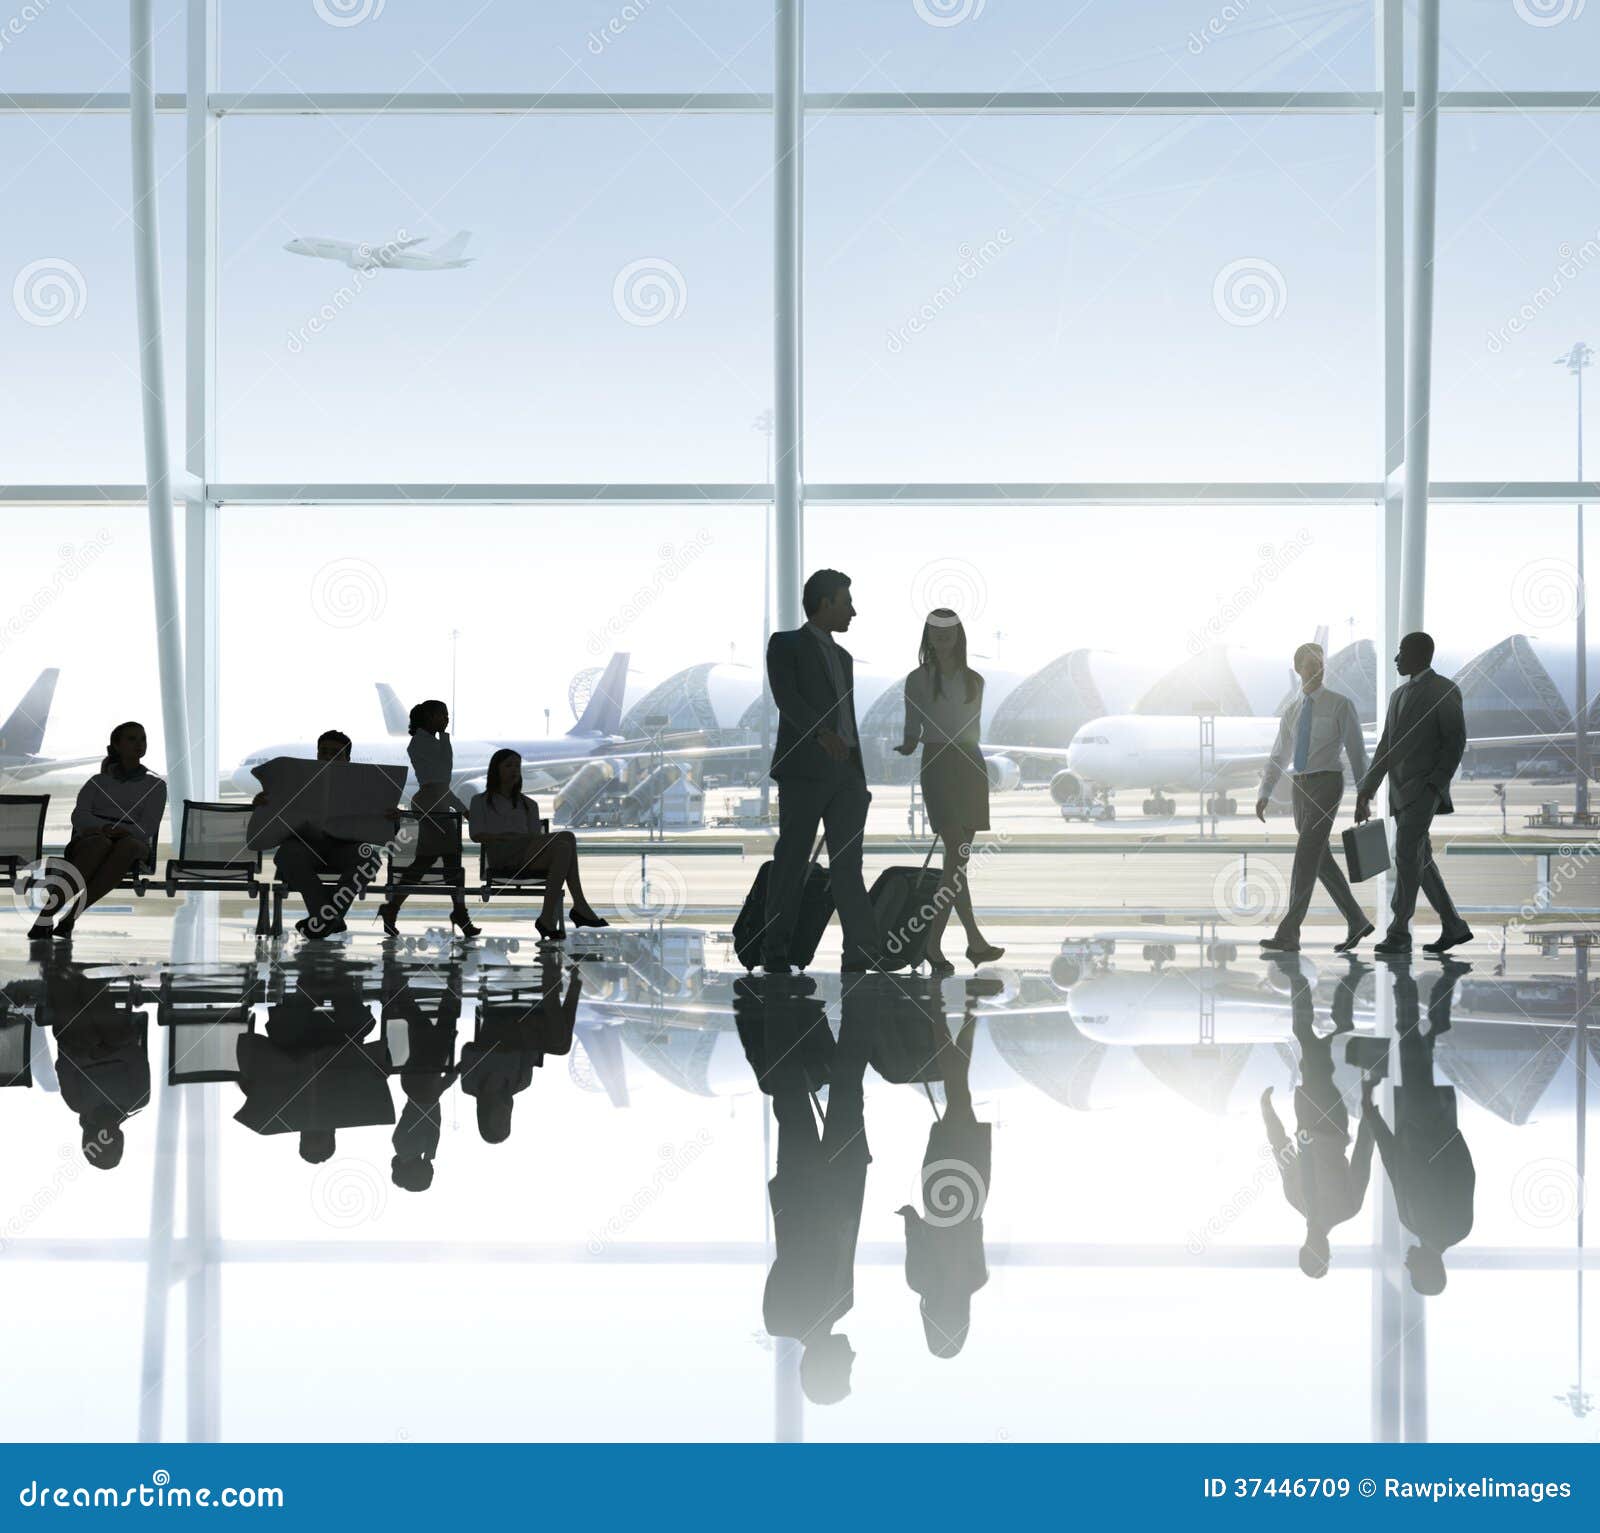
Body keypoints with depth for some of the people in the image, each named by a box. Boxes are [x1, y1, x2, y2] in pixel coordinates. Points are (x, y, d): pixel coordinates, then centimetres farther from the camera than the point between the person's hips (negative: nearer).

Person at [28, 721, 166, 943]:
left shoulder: (155, 785, 17)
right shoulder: (98, 781, 20)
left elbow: (147, 827, 0)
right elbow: (79, 816, 2)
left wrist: (122, 831, -21)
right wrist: (106, 828, -19)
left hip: (133, 844, 0)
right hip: (88, 840, 0)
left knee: (127, 846, -40)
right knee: (101, 844, -39)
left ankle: (69, 916, -47)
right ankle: (44, 917, -50)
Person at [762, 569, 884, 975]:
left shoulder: (843, 656, 24)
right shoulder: (786, 644, 2)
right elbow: (786, 696, -15)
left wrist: (860, 775, 21)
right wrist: (821, 732, -31)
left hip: (846, 773, 6)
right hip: (803, 769, -6)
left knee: (847, 864, -4)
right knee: (791, 863, -1)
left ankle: (863, 956, -13)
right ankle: (775, 952, 8)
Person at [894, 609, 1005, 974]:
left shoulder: (973, 681, 13)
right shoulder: (918, 679, 6)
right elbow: (912, 734, 8)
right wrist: (902, 748, -12)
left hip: (969, 766, 4)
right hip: (936, 765, -4)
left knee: (957, 858, 2)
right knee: (957, 852, -15)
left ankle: (934, 944, 8)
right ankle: (975, 941, -18)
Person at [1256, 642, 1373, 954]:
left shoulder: (1340, 704, -4)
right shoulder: (1292, 711, 14)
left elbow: (1356, 751, -2)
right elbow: (1278, 757, 16)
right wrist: (1264, 795, 4)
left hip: (1326, 786, -7)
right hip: (1301, 789, 7)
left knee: (1305, 857, -13)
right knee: (1322, 861, 11)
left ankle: (1288, 934, -13)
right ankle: (1357, 923, 26)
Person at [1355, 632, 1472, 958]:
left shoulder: (1445, 691, -5)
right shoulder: (1399, 695, 18)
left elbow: (1455, 741, -10)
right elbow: (1386, 746, 20)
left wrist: (1436, 784, -17)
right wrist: (1366, 790, 16)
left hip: (1424, 787, -8)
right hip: (1400, 790, 8)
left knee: (1407, 856, -14)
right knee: (1420, 860, 9)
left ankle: (1399, 933, -13)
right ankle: (1454, 927, 17)